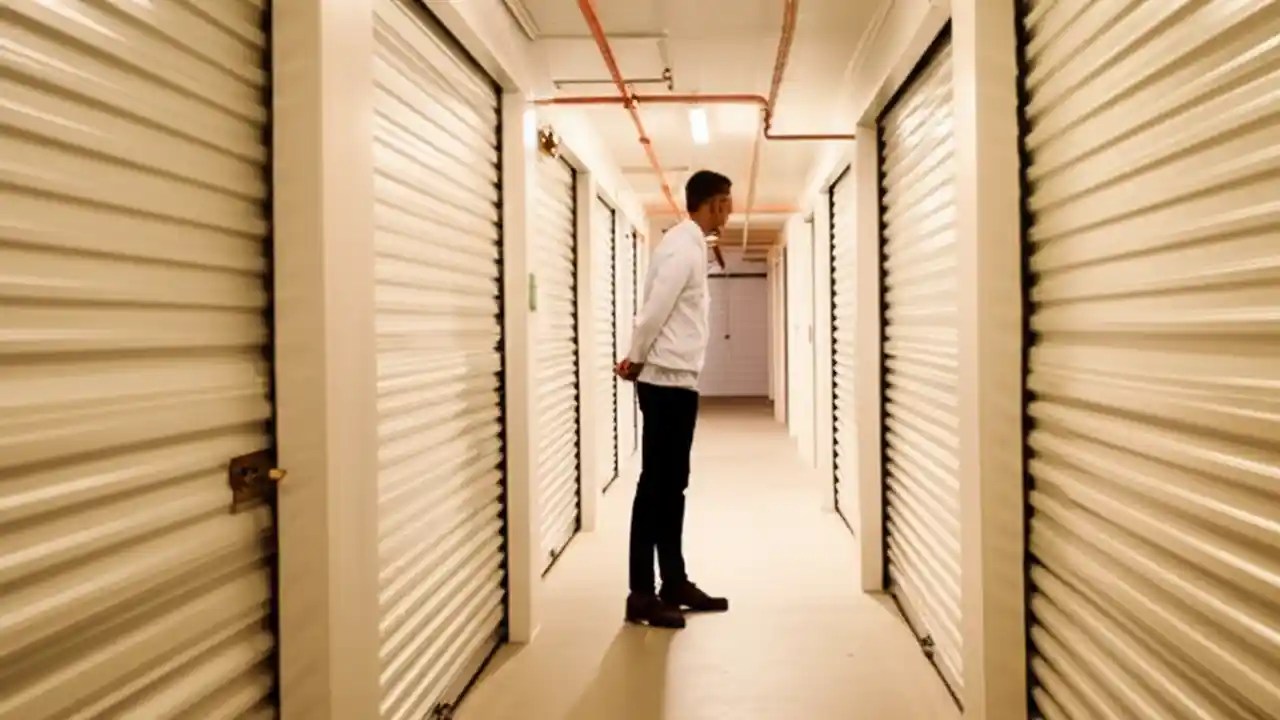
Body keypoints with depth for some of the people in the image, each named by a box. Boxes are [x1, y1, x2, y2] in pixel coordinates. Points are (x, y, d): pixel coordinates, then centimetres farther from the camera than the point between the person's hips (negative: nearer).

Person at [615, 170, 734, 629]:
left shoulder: (689, 245, 17)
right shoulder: (682, 248, -14)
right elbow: (655, 311, -19)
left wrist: (637, 360, 5)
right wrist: (636, 362, -5)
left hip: (678, 381, 10)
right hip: (667, 382, -10)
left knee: (672, 486, 13)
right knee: (655, 486, -5)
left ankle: (675, 584, 22)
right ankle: (641, 595, 2)